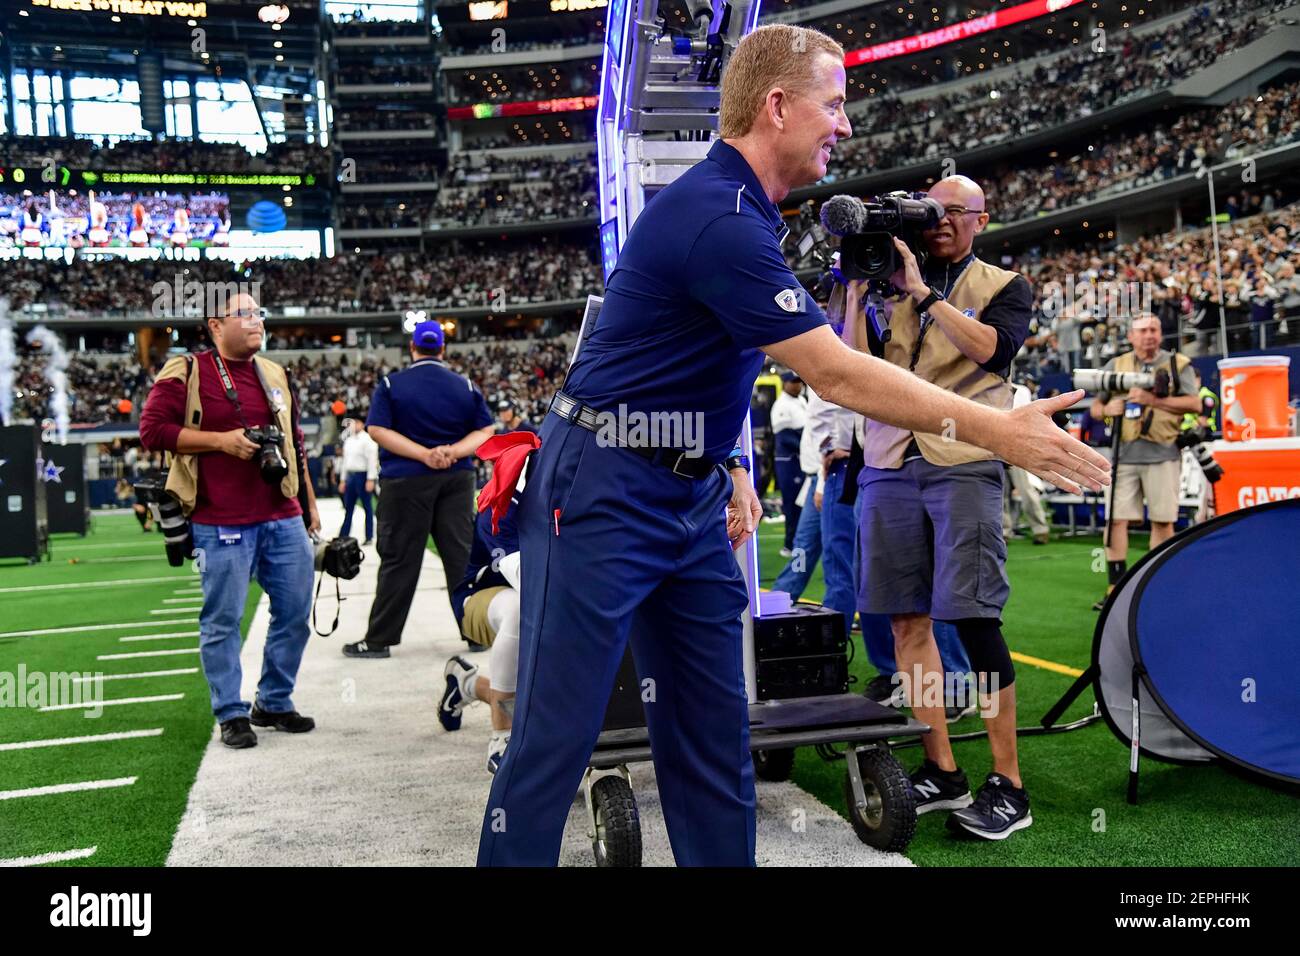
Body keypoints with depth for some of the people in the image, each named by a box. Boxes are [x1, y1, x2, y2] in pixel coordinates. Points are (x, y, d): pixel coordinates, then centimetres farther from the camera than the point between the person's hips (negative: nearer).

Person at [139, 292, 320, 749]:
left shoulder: (275, 374, 15)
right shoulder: (188, 371, -2)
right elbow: (153, 429, -8)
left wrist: (309, 502, 21)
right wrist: (222, 440, -15)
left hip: (284, 519, 6)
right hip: (222, 525, -6)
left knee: (295, 612, 8)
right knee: (223, 620, 1)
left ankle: (274, 703, 24)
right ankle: (231, 714, 15)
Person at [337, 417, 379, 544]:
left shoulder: (368, 439, -8)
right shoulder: (348, 440, 16)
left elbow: (372, 460, -13)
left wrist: (370, 480, -18)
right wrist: (342, 480, 17)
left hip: (362, 475, -7)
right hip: (350, 476, 7)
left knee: (367, 507, -1)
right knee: (348, 508, 9)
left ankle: (369, 537, 5)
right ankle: (343, 536, 13)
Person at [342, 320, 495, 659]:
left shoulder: (391, 384, -1)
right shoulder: (467, 386, 5)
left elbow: (378, 430, -10)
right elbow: (485, 431, 0)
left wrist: (424, 454, -14)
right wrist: (453, 451, -12)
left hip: (406, 480, -2)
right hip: (457, 479, 2)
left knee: (400, 558, 3)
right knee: (462, 554, 7)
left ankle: (380, 638, 8)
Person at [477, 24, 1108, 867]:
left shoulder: (743, 211, 11)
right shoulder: (715, 217, -20)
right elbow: (834, 373, -23)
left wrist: (733, 465, 13)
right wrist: (994, 430, -19)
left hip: (693, 496, 9)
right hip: (605, 491, -9)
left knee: (715, 735, 9)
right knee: (558, 735, -2)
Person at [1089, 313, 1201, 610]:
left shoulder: (1178, 364, 6)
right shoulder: (1116, 365, 13)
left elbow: (1194, 404, -6)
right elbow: (1095, 407, 16)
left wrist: (1153, 399, -17)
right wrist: (1106, 409, -8)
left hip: (1163, 454, -2)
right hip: (1123, 454, 2)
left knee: (1162, 520, 2)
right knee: (1116, 519, -3)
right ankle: (1115, 589, 2)